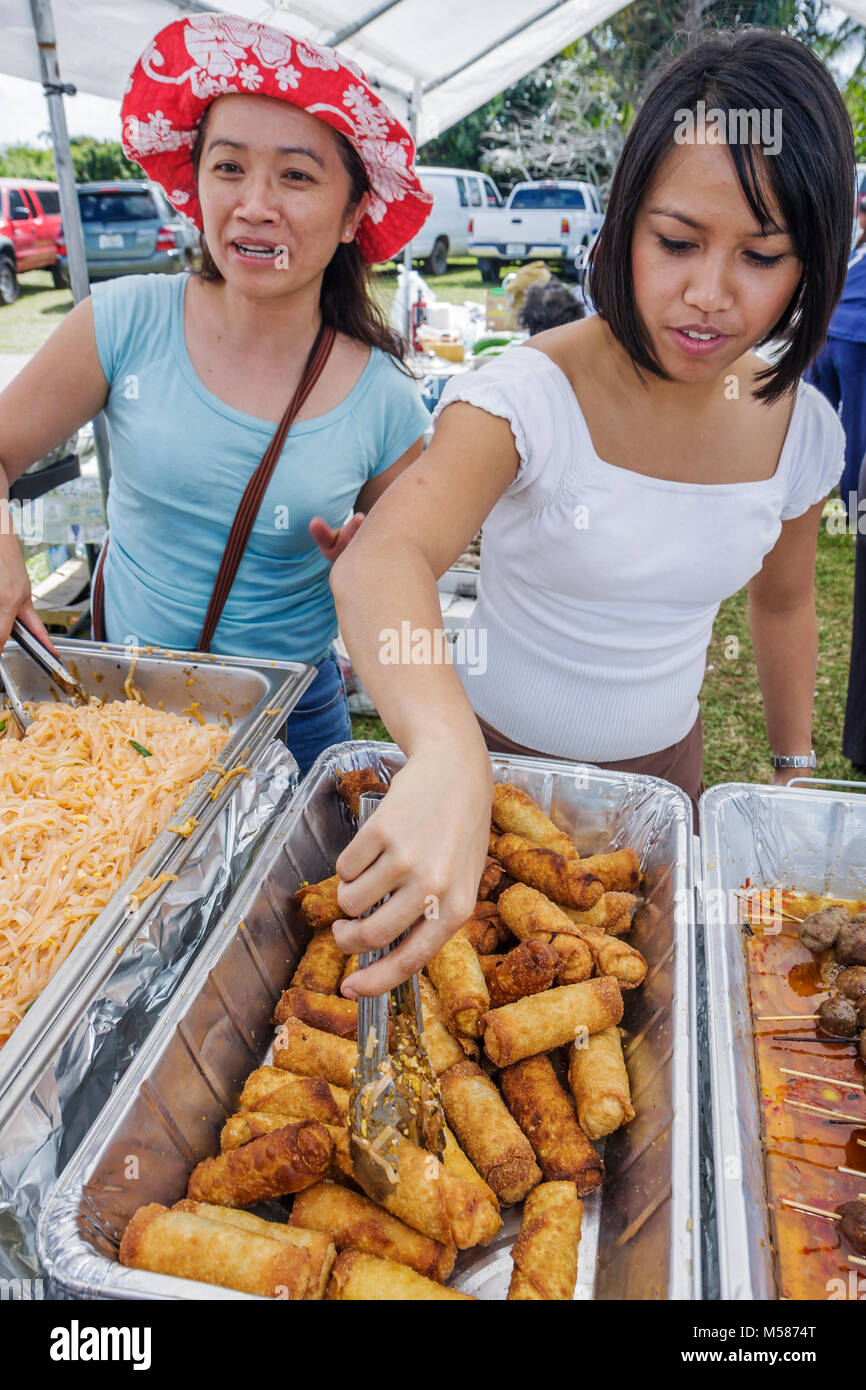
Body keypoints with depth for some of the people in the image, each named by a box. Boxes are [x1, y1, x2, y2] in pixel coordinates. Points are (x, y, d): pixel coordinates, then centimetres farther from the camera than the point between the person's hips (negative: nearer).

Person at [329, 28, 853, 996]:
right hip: (496, 757, -3)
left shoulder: (801, 429, -9)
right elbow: (380, 560, -43)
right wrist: (447, 753, -62)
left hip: (662, 765, 4)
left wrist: (794, 770, 14)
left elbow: (781, 602, 7)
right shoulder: (530, 394, -26)